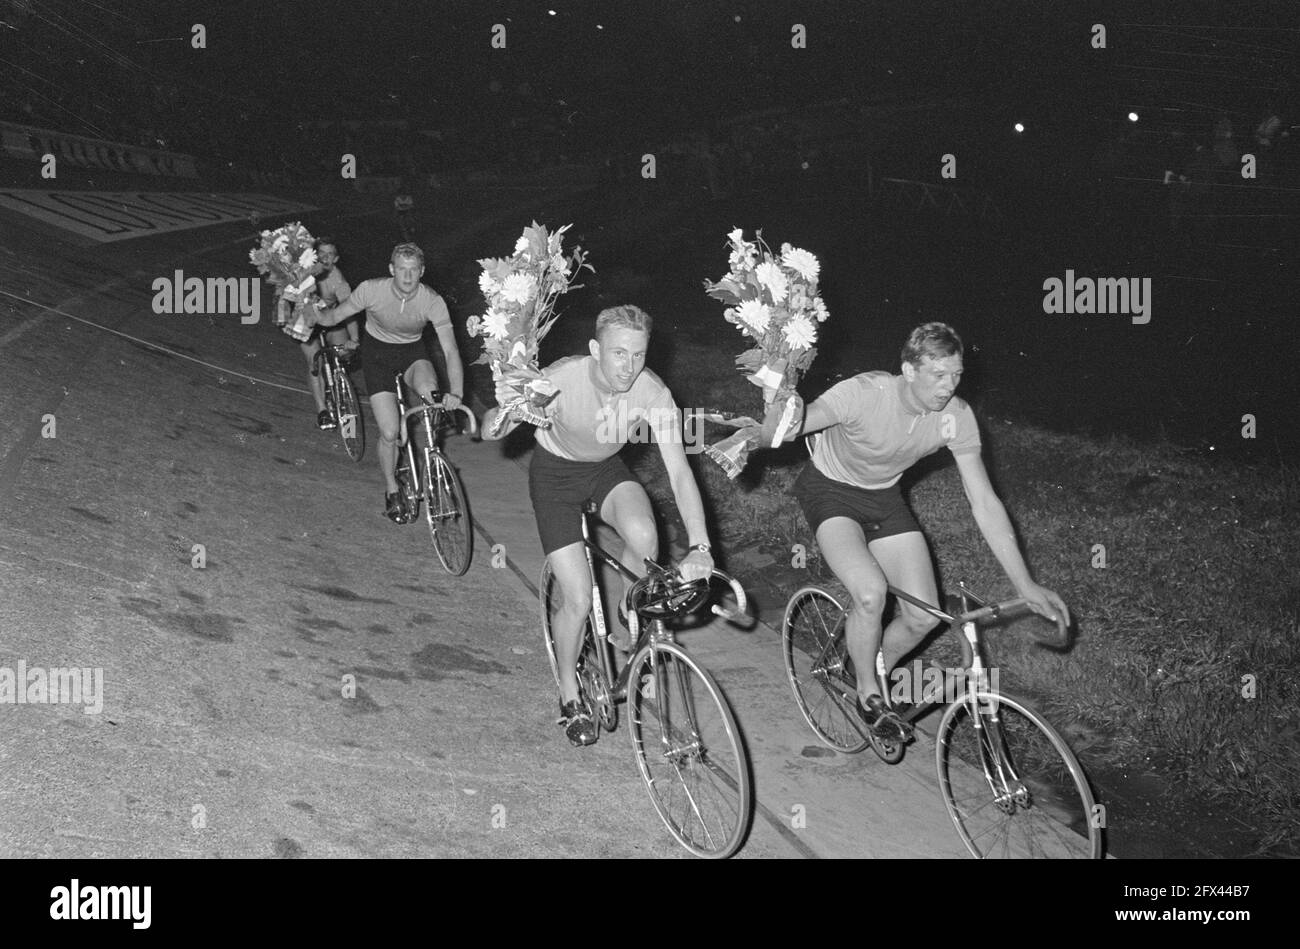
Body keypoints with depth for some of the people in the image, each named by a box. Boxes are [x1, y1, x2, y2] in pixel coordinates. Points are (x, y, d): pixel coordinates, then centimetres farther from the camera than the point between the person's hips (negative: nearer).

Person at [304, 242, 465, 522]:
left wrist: (455, 393, -40)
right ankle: (392, 490, 16)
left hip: (412, 351, 1)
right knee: (389, 433, -10)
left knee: (429, 392, -34)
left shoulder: (432, 301, -25)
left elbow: (450, 350, -28)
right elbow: (336, 316, -8)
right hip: (377, 352, -1)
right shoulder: (372, 290, -25)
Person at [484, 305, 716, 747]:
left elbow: (679, 470, -28)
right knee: (578, 601, -10)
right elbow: (490, 433, -25)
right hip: (555, 472, -2)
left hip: (606, 469, 2)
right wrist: (508, 412, -50)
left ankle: (623, 628, 1)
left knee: (644, 536, -30)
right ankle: (570, 695, 18)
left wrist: (700, 546, -40)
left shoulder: (652, 392, -27)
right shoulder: (560, 380, -32)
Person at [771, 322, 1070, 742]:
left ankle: (874, 676, 26)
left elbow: (985, 503, -15)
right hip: (831, 491, -5)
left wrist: (1026, 585, -20)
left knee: (924, 617, -5)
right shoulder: (863, 394, -33)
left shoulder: (957, 417, -20)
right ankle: (868, 695, -3)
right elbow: (775, 432, -37)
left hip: (884, 498, 5)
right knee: (870, 591, -29)